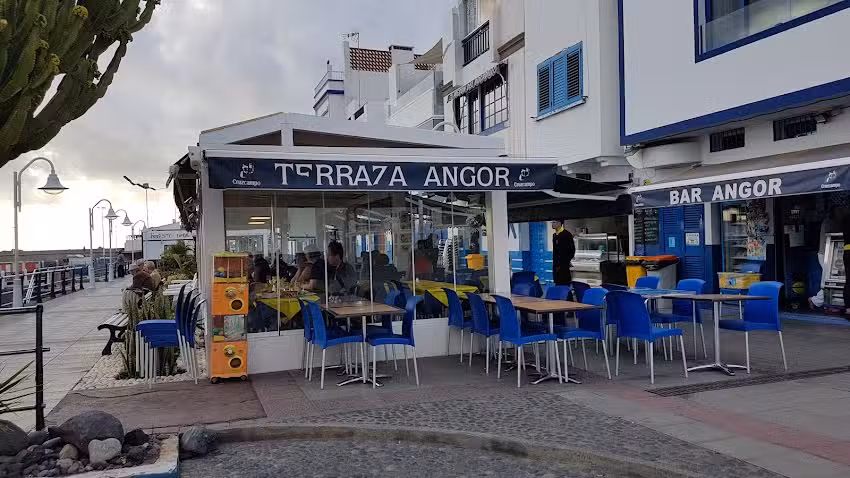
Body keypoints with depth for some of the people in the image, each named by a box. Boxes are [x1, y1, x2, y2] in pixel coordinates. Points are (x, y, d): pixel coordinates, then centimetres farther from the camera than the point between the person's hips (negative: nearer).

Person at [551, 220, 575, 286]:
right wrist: (554, 263, 12)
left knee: (565, 285, -4)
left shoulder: (567, 234, -10)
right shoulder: (554, 235, 13)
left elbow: (572, 250, -10)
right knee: (558, 285, 9)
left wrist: (565, 262, -11)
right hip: (556, 265, 7)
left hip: (564, 266, -7)